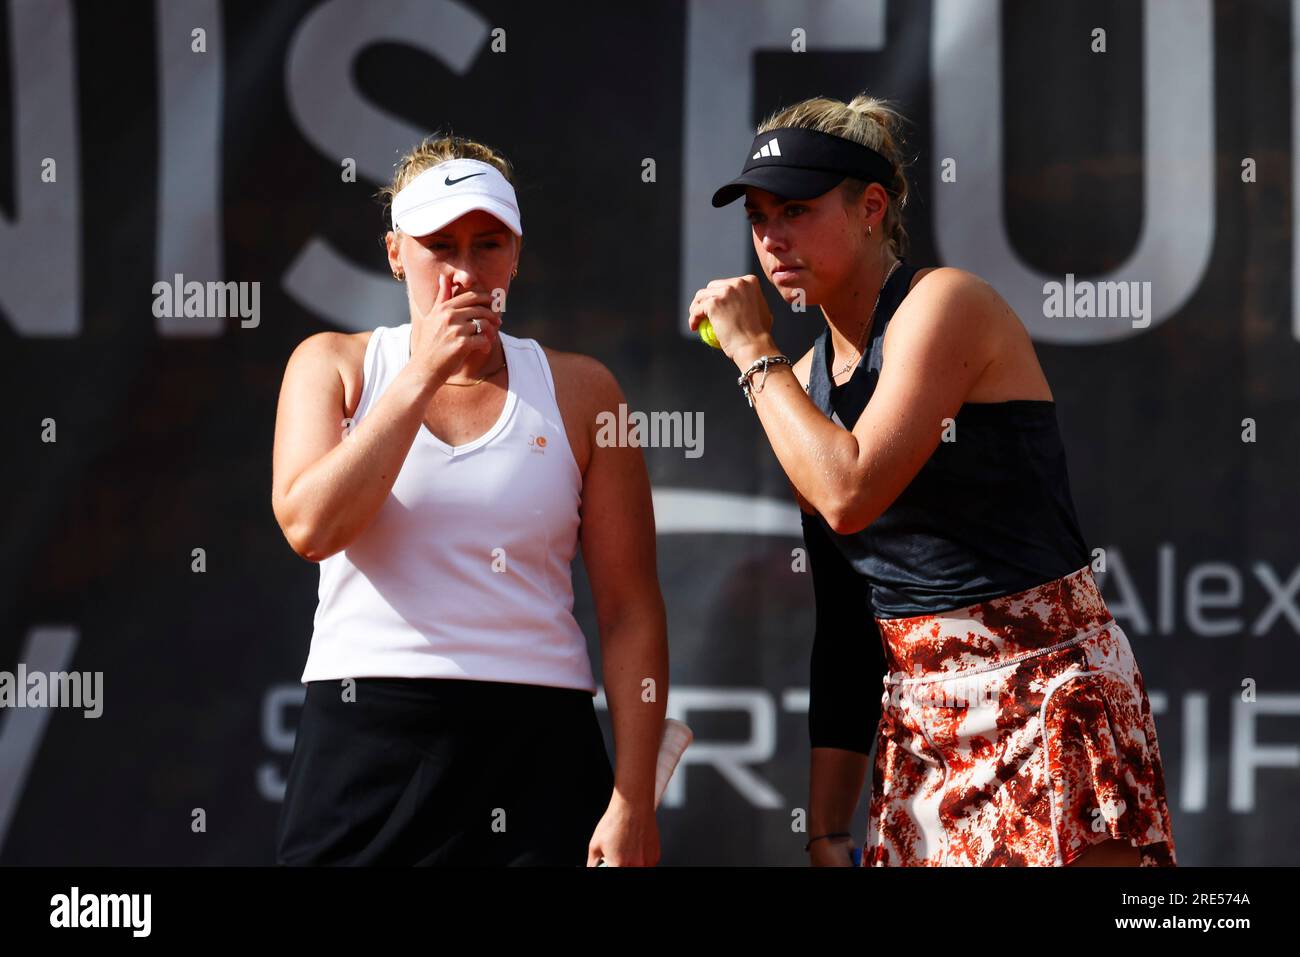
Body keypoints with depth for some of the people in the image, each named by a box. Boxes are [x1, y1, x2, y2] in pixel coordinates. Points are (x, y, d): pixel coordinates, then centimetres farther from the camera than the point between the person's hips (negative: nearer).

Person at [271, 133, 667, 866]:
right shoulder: (334, 366, 8)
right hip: (366, 732, 0)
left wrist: (633, 802, -7)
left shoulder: (576, 389, 5)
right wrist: (422, 376, -10)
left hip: (537, 749, 0)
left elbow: (632, 611, 1)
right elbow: (310, 526, -11)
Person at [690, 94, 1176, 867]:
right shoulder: (807, 378, 11)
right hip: (920, 712, 7)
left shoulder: (946, 303, -10)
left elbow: (849, 494, -23)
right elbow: (841, 619, 13)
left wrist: (755, 354, -9)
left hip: (1050, 687, -7)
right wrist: (825, 830, 10)